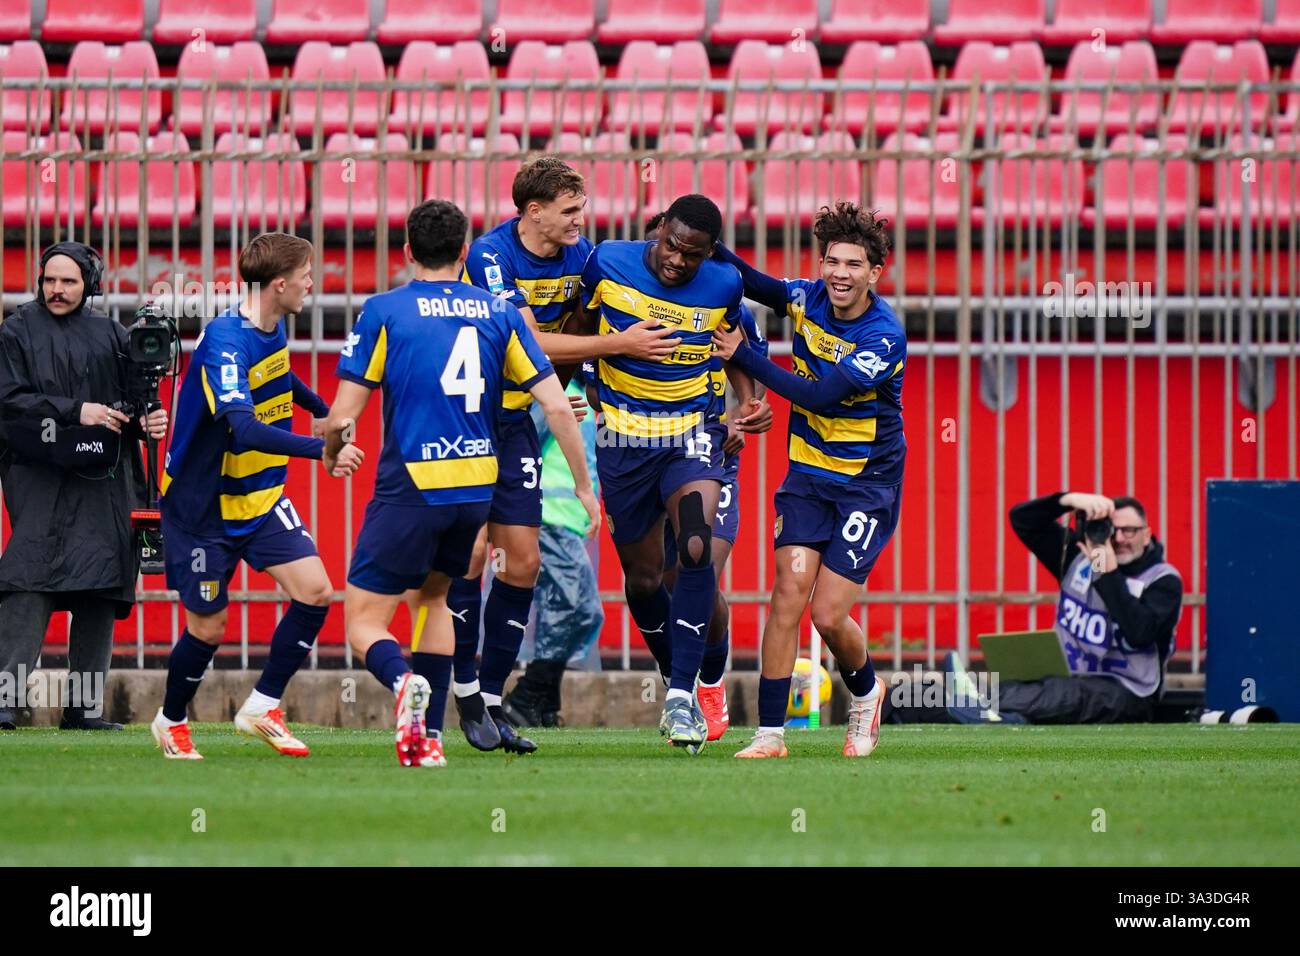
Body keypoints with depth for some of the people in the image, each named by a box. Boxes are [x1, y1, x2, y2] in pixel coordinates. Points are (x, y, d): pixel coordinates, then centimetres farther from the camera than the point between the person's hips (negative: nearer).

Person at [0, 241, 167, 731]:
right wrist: (74, 412, -17)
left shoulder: (111, 335, 13)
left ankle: (84, 706, 7)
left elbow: (132, 398, 17)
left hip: (104, 480, 4)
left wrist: (149, 421, -5)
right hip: (40, 478, -4)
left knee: (102, 590, 1)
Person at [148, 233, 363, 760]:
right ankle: (171, 722, 28)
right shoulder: (225, 342, -27)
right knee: (208, 627, 2)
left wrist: (322, 410, 38)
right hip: (203, 507, -8)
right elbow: (243, 428, -41)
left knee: (315, 592, -7)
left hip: (262, 499, 8)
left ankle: (262, 707, 6)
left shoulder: (272, 328, 1)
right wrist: (320, 449, -46)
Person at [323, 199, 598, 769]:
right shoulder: (498, 312, 5)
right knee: (432, 595, 28)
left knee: (364, 621, 3)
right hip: (475, 487, 4)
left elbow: (342, 415, -6)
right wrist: (583, 485, 10)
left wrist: (332, 449, 17)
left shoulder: (383, 311, -4)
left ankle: (405, 680, -31)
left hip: (410, 489, -4)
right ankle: (429, 737, 21)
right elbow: (556, 406, 0)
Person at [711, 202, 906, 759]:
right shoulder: (807, 299, -3)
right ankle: (770, 732, -9)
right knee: (790, 591, -12)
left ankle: (866, 691, 25)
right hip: (807, 474, 4)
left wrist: (742, 356, -22)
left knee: (829, 616, -8)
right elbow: (753, 283, 18)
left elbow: (820, 395, -26)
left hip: (867, 483, -4)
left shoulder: (885, 337, -20)